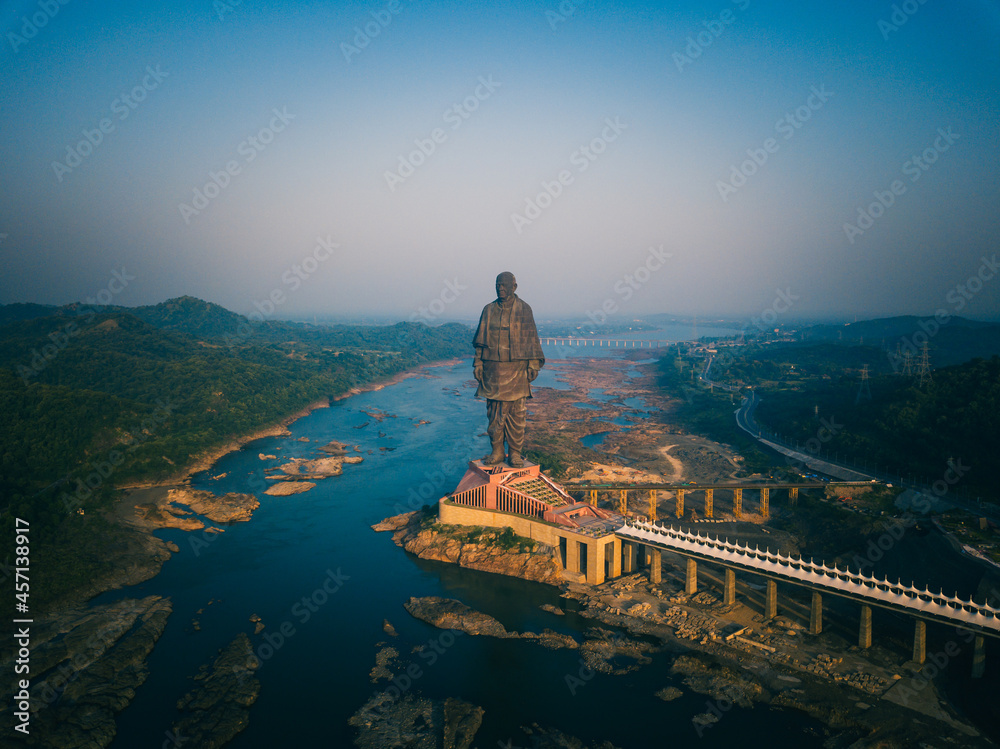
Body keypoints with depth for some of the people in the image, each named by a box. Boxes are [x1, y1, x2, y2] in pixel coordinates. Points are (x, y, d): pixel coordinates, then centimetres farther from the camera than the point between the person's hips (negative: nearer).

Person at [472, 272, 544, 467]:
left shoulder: (524, 309, 2)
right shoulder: (489, 310, 9)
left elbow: (531, 338, 2)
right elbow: (481, 340, 11)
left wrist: (533, 364, -5)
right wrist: (478, 363, 4)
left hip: (517, 369, -2)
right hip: (494, 369, 2)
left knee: (517, 414, 0)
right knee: (495, 413, 4)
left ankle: (515, 453, 8)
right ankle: (497, 452, 13)